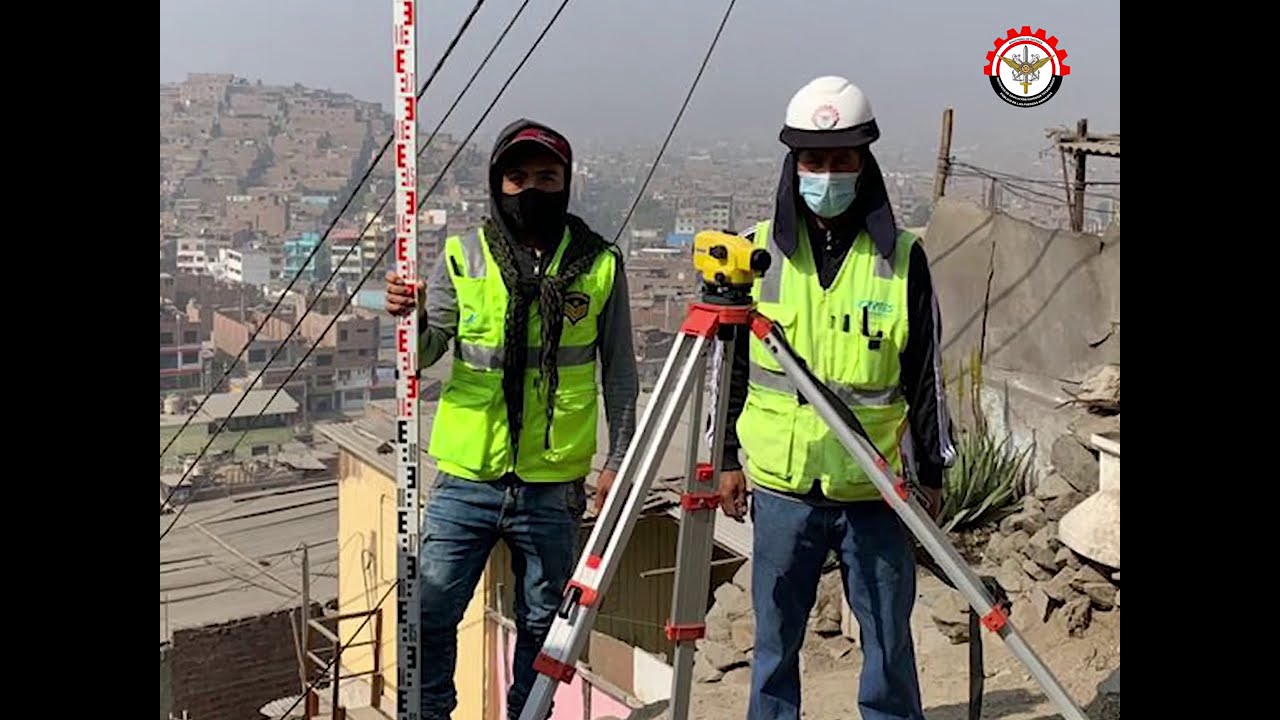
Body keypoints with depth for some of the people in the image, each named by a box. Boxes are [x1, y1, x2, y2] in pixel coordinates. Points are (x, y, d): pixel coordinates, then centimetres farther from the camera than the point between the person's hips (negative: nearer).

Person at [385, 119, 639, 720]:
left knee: (543, 624, 13)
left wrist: (618, 457, 3)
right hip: (467, 478, 0)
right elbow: (425, 353, -1)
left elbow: (619, 371, 7)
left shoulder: (599, 264, 2)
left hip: (554, 485, 0)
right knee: (429, 614, 2)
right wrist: (408, 317, -22)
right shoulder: (463, 258, 2)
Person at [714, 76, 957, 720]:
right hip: (781, 484, 1)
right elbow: (731, 366, 7)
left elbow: (926, 375, 4)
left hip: (876, 490, -1)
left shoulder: (902, 258, -2)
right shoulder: (761, 250, 1)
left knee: (888, 641, 10)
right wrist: (729, 457, 6)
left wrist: (931, 471, 5)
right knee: (775, 639, 12)